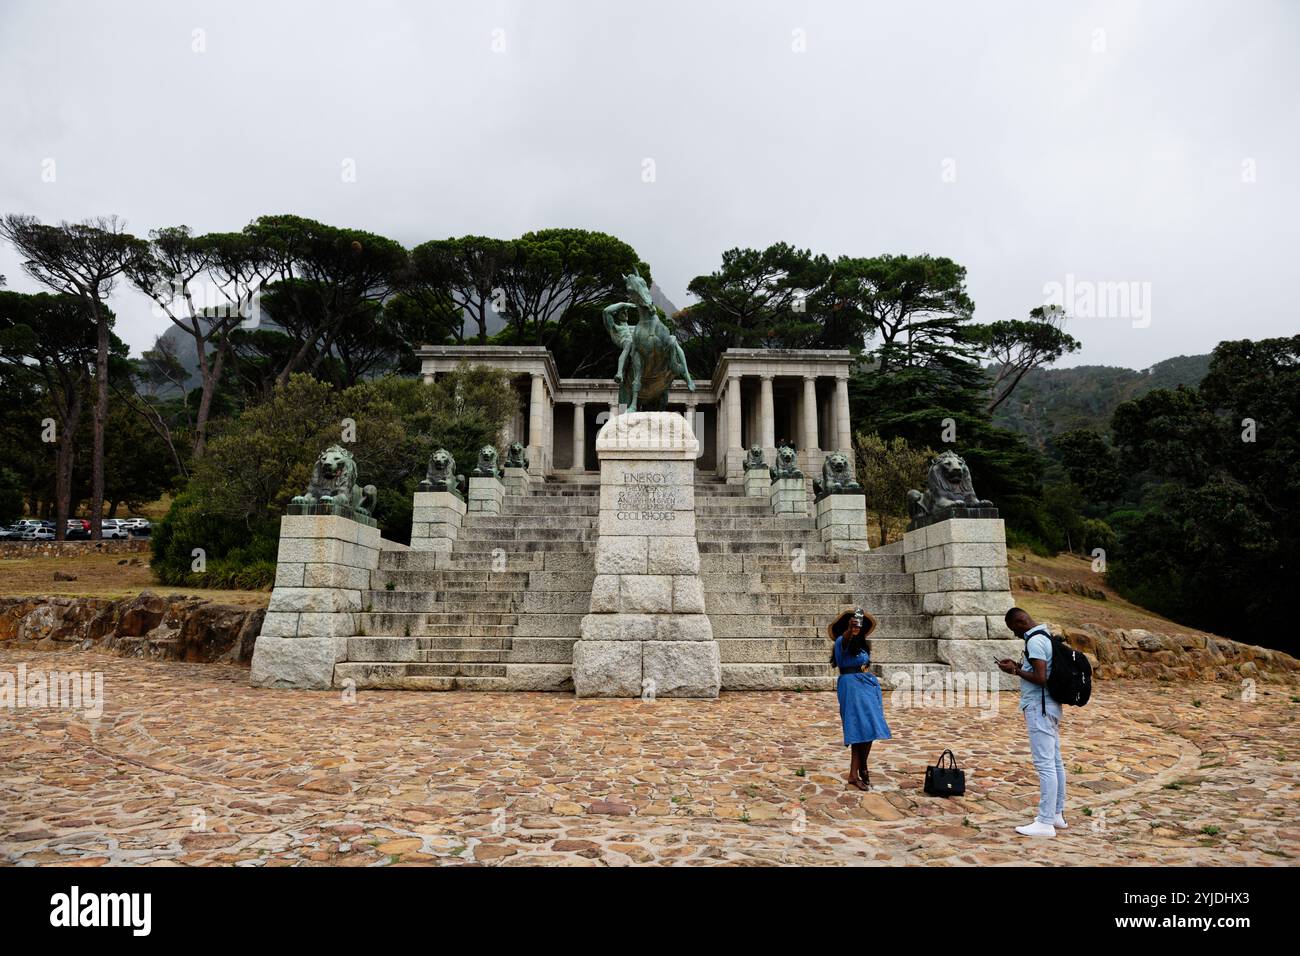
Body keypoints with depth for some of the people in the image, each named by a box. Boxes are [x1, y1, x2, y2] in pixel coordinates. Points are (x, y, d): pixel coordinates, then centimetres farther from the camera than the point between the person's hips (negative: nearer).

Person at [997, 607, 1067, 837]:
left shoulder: (1034, 641, -18)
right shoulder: (1046, 636, 14)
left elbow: (1040, 678, -24)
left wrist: (1016, 671, -12)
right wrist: (1019, 665, 13)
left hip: (1039, 708, -10)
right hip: (1050, 706, 10)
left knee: (1045, 764, -8)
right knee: (1055, 762, 14)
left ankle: (1045, 823, -5)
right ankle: (1057, 814, 23)